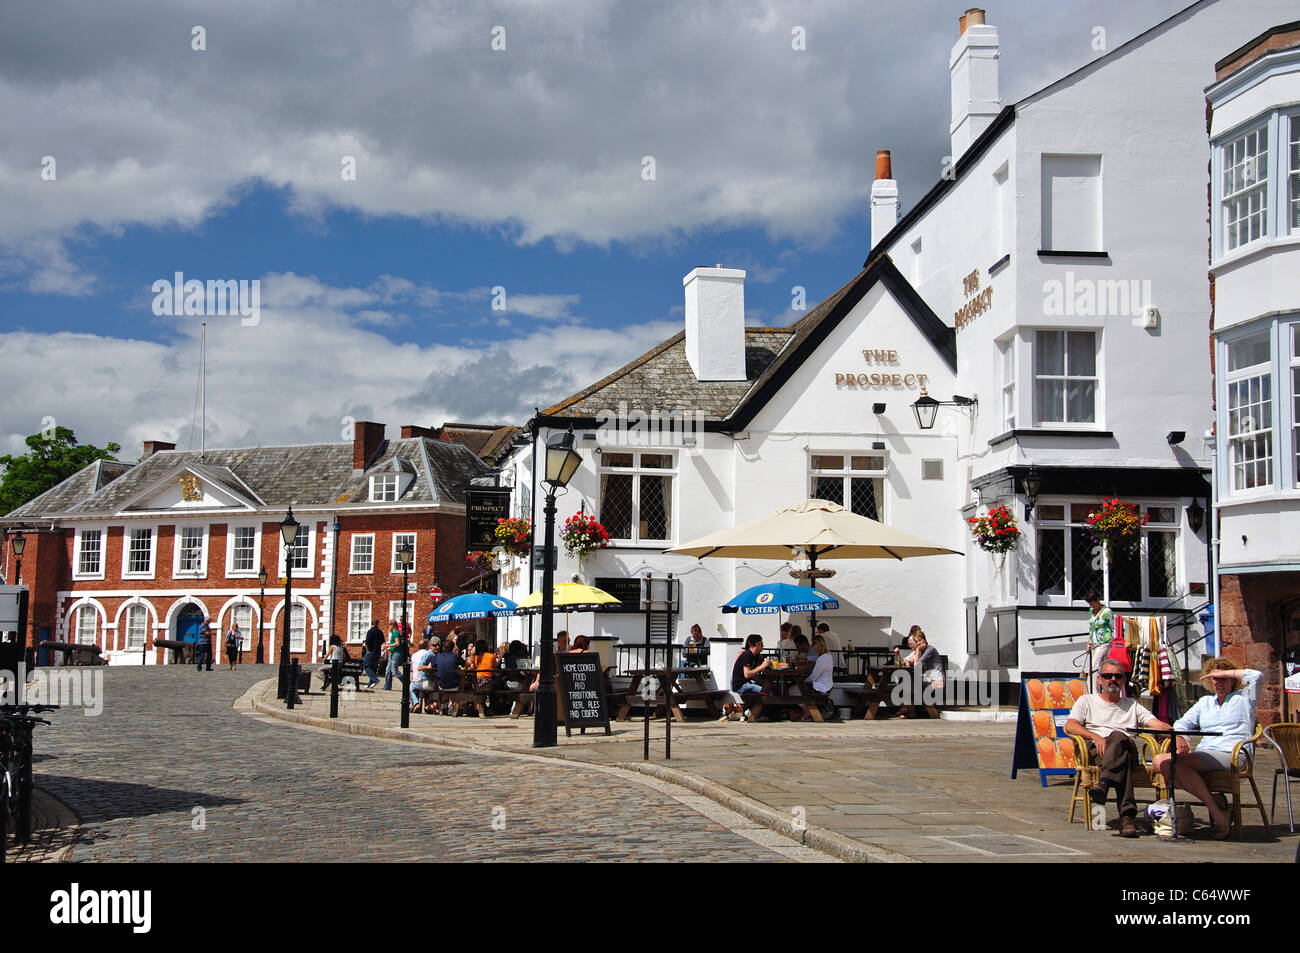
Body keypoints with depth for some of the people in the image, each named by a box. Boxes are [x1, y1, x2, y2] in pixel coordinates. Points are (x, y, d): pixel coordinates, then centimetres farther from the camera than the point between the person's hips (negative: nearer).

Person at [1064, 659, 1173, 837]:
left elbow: (1158, 724, 16)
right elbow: (1070, 726, 7)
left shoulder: (1132, 705, 32)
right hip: (1094, 750, -1)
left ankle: (1104, 783, -59)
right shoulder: (1087, 701, 25)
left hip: (1129, 751, 2)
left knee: (1118, 738, -37)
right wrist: (1095, 736, -12)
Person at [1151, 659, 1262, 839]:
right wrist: (1181, 739, -2)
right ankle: (1214, 801, -20)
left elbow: (1256, 676, -3)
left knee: (1179, 762, -33)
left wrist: (1223, 672, 6)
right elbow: (1183, 723, 21)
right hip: (1203, 754, 7)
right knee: (1160, 761, -22)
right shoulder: (1205, 701, 31)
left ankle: (1217, 811, -22)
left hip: (1231, 755, -6)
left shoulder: (1243, 698, 16)